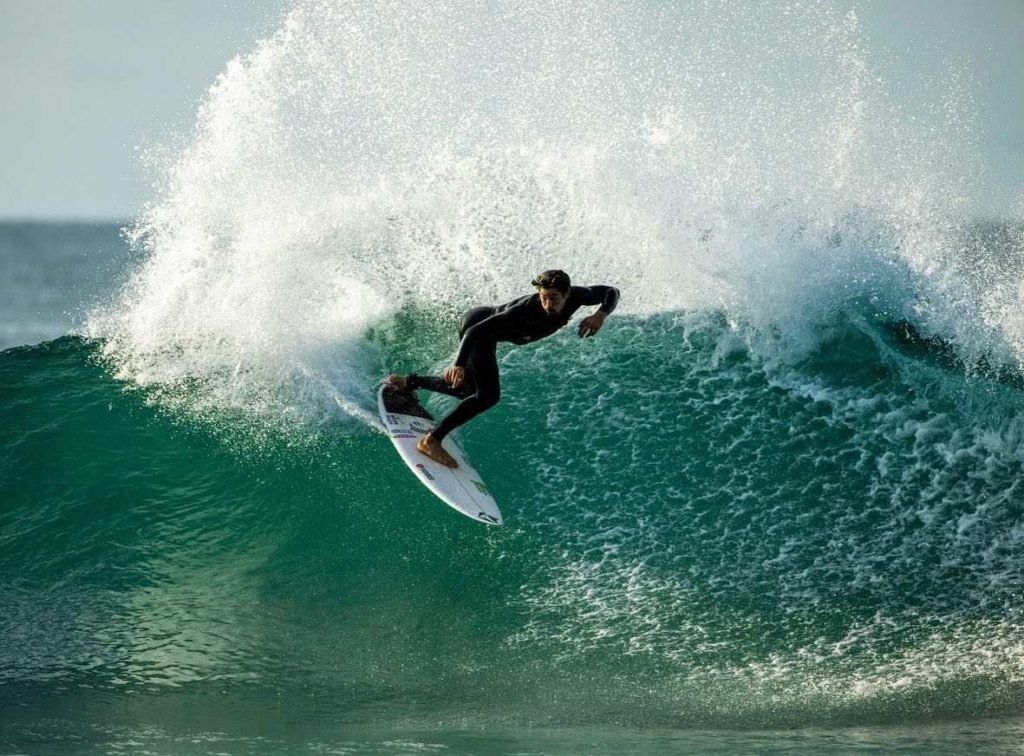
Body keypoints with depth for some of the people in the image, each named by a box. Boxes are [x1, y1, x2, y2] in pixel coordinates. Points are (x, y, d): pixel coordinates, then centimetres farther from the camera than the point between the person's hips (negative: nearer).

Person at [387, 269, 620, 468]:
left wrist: (601, 315, -29)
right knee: (488, 396, -21)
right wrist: (459, 364, -53)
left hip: (487, 322, 8)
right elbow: (478, 331, -41)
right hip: (475, 326, -8)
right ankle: (431, 441, -15)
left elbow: (611, 292, -7)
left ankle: (408, 382, 39)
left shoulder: (576, 296, -22)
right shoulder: (526, 309, -40)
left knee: (467, 391, 22)